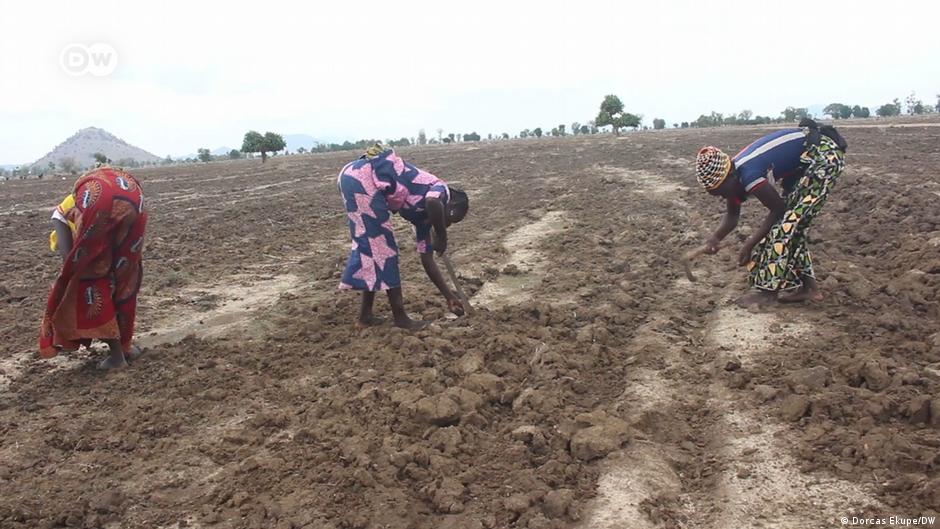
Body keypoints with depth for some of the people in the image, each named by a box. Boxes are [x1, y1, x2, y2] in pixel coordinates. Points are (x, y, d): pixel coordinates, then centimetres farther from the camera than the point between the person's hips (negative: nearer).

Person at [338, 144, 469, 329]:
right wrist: (442, 237, -11)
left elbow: (427, 260, 26)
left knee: (372, 245, 17)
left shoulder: (422, 215, 24)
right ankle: (400, 317, 7)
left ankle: (366, 314, 24)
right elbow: (432, 203, -27)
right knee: (383, 248, -1)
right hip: (362, 177, -9)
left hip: (352, 177, 9)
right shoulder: (442, 190, 2)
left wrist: (449, 297, 31)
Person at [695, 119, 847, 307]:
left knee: (788, 220, -12)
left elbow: (778, 209, -18)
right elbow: (732, 216, 9)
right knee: (792, 222, 9)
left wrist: (749, 244, -14)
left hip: (825, 156, -9)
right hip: (803, 164, 10)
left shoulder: (747, 176, -29)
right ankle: (807, 286, 14)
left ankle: (768, 290, -7)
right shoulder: (734, 178, -1)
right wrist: (716, 238, -10)